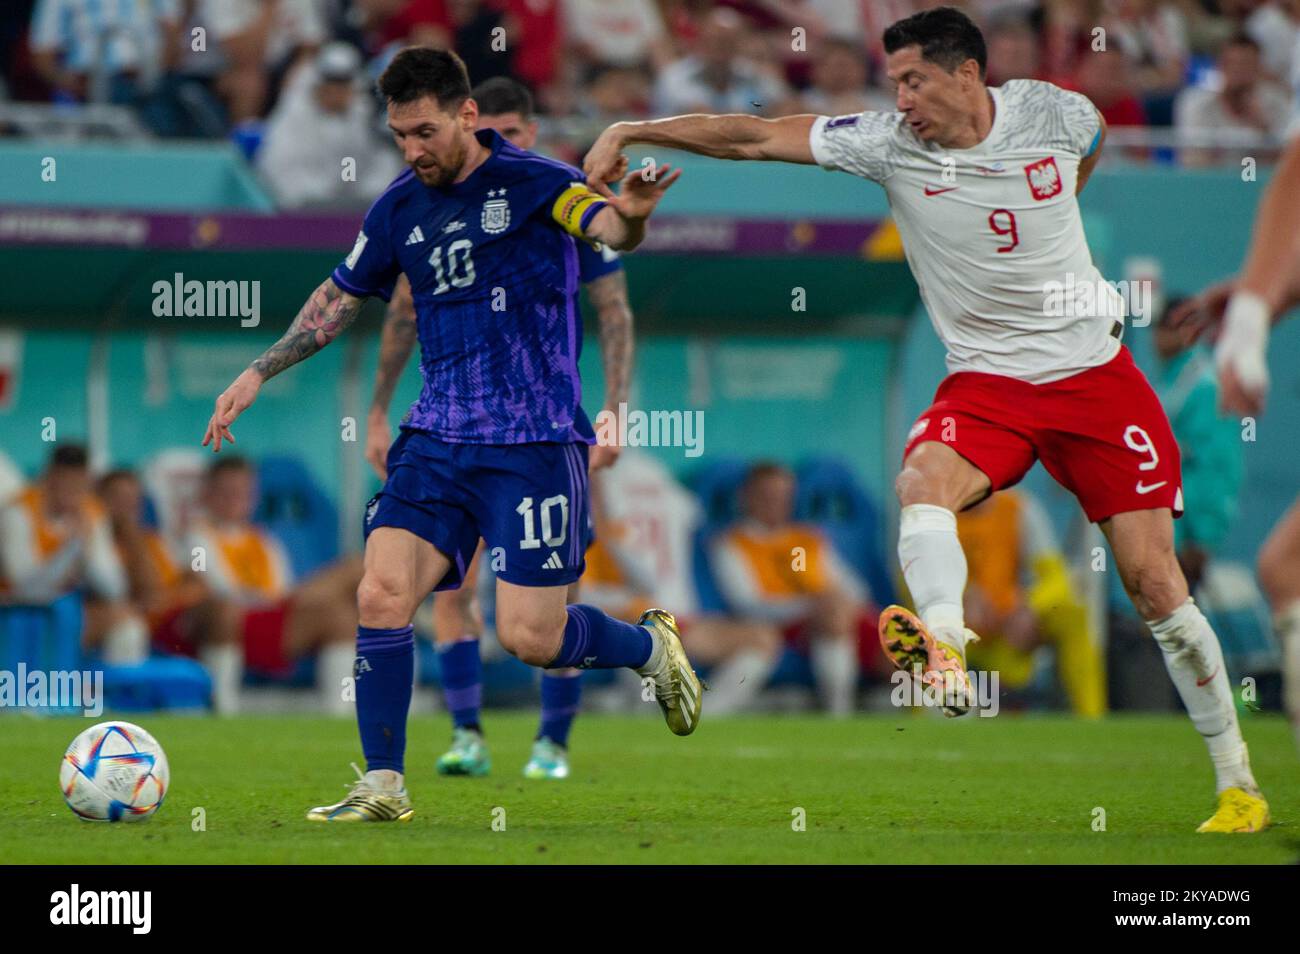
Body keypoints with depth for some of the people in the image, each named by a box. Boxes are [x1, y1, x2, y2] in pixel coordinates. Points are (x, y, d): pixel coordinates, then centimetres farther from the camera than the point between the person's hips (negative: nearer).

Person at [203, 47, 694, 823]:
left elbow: (604, 224, -27)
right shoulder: (401, 207, 9)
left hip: (534, 445, -5)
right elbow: (342, 297, 24)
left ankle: (650, 647, 24)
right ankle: (384, 787, -2)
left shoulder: (531, 183, -8)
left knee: (530, 638, -8)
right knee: (382, 594, -11)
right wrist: (259, 373, 22)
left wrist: (628, 216, -52)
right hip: (437, 438, 5)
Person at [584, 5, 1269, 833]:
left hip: (1095, 373, -1)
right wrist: (630, 131, -16)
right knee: (922, 481, -33)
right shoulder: (889, 143, -8)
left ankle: (1239, 786, 7)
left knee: (1155, 584, -5)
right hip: (987, 383, 1)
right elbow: (755, 137, -11)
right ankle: (946, 650, -59)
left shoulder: (1058, 114, -6)